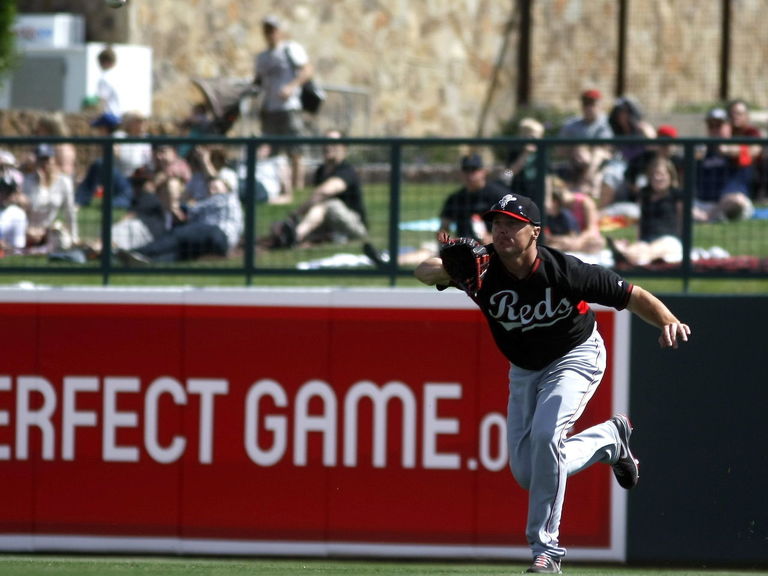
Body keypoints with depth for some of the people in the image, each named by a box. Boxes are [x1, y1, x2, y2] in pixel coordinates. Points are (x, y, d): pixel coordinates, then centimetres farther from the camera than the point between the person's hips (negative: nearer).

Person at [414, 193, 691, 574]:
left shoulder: (565, 272, -31)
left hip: (576, 356, -5)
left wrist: (669, 323, -44)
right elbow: (423, 271, -38)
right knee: (526, 472, 4)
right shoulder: (482, 267, -25)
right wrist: (450, 272, -62)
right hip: (524, 369, 5)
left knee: (545, 435, -29)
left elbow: (632, 296, -25)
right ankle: (610, 439, 29)